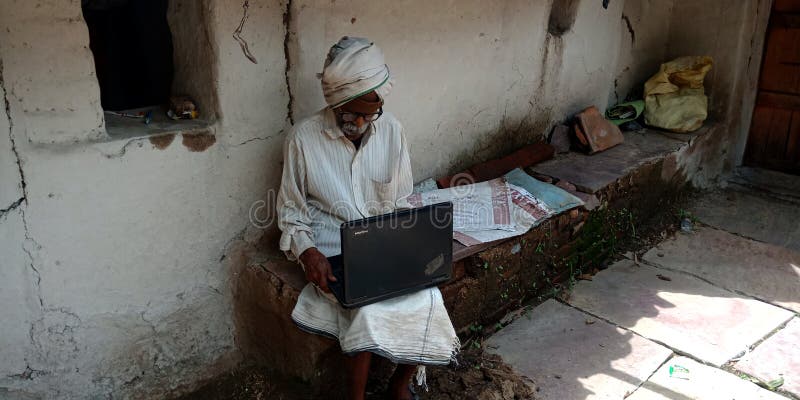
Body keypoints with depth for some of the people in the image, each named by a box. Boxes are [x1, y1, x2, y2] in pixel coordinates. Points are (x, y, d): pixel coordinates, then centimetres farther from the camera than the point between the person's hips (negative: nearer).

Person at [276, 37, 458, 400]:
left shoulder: (391, 129, -1)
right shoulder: (304, 138, -10)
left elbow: (402, 200, 7)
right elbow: (291, 212, -3)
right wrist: (307, 251, -20)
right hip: (333, 253, -3)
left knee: (427, 300, -21)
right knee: (369, 311, -28)